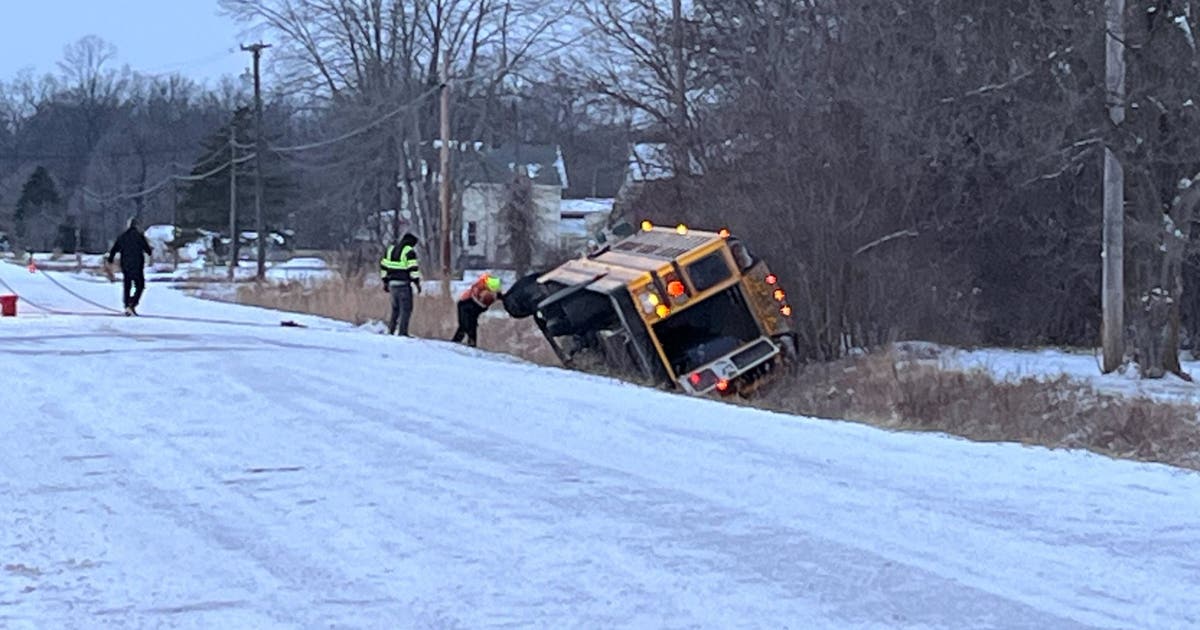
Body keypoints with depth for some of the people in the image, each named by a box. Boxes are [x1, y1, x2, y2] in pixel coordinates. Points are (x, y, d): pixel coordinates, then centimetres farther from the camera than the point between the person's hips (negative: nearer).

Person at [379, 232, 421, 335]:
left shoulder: (390, 249, 14)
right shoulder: (409, 251, -7)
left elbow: (383, 266, 16)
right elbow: (413, 268, -14)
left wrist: (385, 282, 21)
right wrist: (417, 283, -9)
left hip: (392, 283, 7)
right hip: (404, 284, -7)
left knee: (395, 308, 18)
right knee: (406, 309, -2)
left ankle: (390, 330, 16)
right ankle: (402, 332, -8)